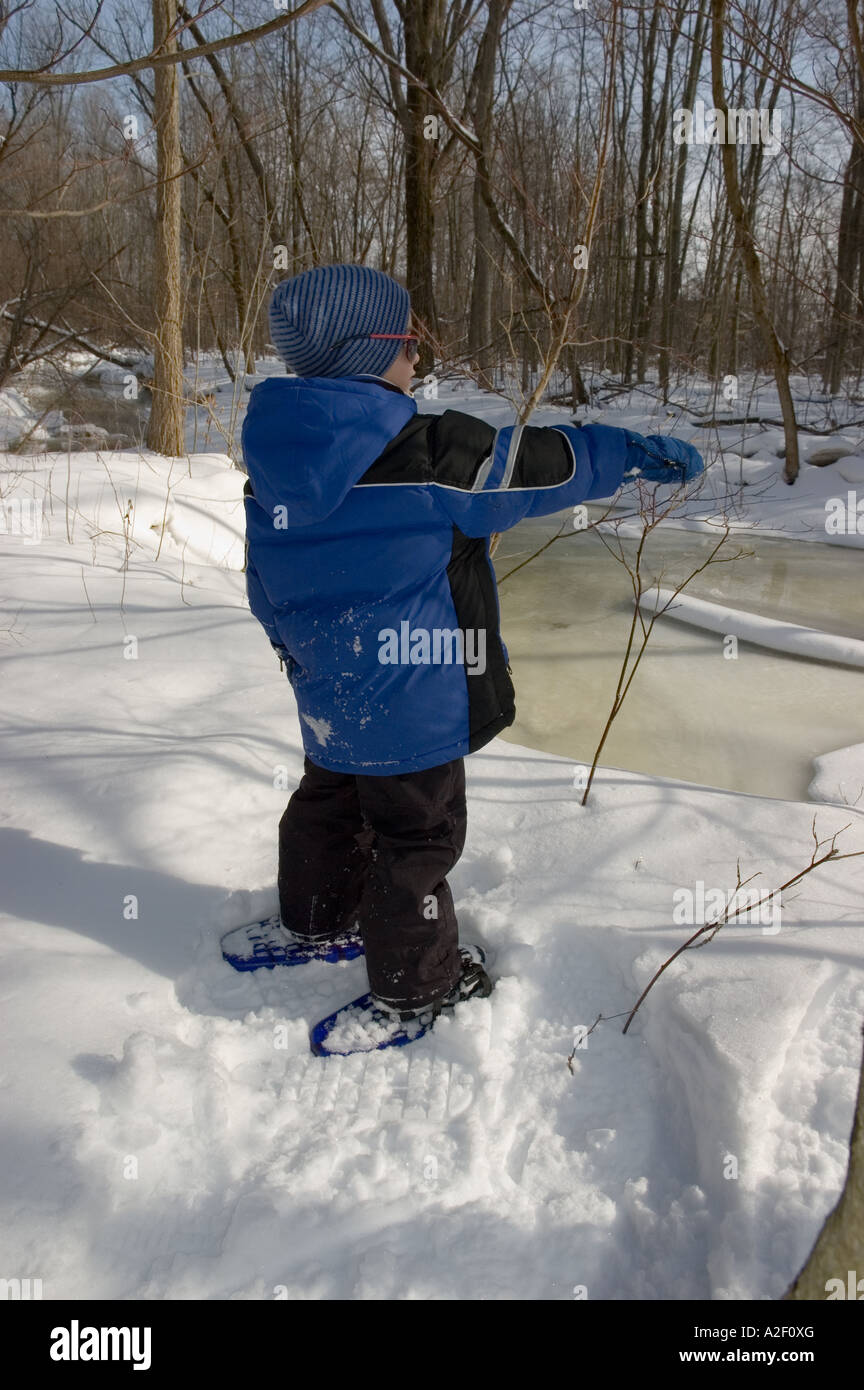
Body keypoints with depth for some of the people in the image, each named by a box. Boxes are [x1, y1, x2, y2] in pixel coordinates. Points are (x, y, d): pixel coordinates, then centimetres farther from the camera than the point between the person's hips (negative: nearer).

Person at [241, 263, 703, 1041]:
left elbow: (264, 586, 10)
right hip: (411, 702, -7)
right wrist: (640, 453, 5)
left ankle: (317, 919, 49)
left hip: (326, 695, 7)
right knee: (417, 834, 9)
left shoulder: (273, 464, 0)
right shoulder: (427, 457, -22)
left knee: (331, 800, 27)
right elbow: (542, 464, -10)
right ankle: (417, 984, 26)